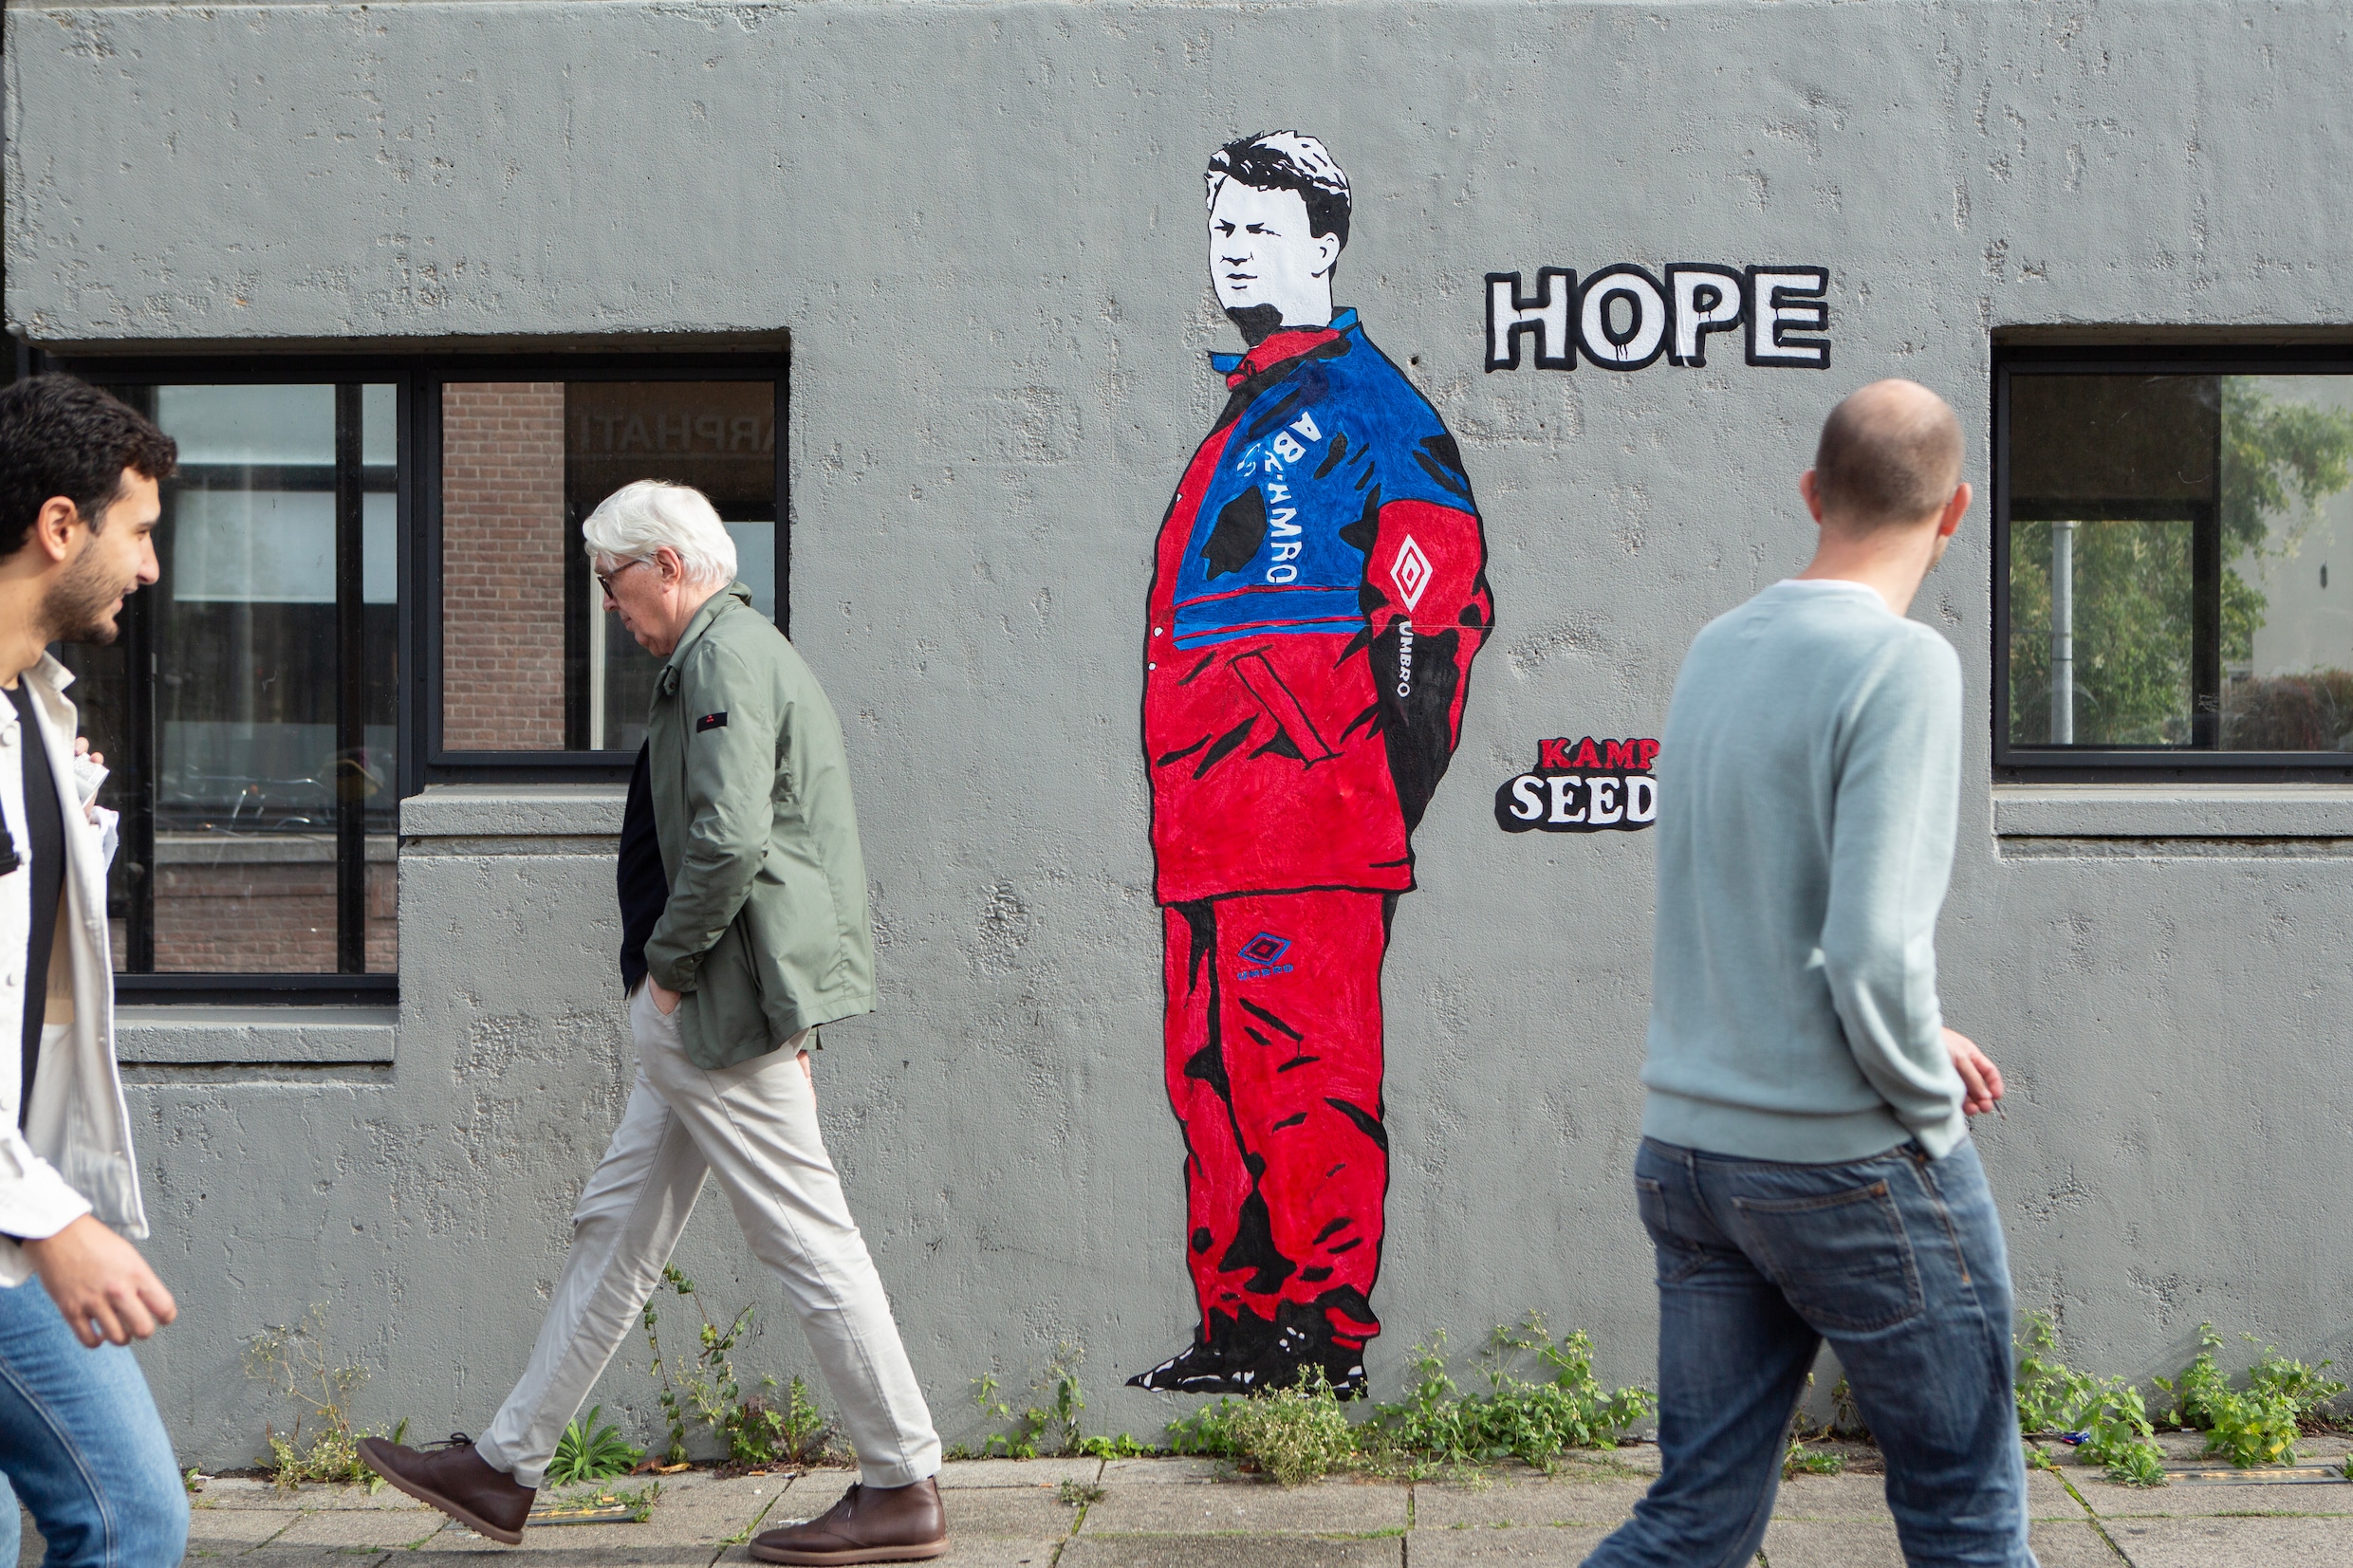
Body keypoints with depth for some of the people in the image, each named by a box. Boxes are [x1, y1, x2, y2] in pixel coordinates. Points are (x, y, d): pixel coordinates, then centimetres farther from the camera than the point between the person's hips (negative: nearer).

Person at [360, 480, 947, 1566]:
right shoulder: (733, 653, 20)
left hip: (721, 1006, -11)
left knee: (809, 1241, -5)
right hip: (702, 1013, 11)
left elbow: (731, 842, -26)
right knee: (617, 1230, 14)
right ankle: (505, 1467, 21)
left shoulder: (724, 658, -14)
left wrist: (666, 967, -14)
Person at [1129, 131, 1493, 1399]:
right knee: (1211, 1075, 10)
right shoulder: (1244, 413, 24)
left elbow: (1442, 596, -10)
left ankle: (1324, 1334, -3)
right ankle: (1237, 1325, 17)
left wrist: (1389, 774, -13)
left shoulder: (1361, 401, -4)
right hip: (1204, 821, 10)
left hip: (1306, 809, -9)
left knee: (1306, 1074, -8)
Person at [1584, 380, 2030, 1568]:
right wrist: (1933, 1099, -6)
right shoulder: (1901, 667, -15)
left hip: (1687, 1150, 7)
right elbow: (1875, 950, -23)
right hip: (1851, 1161, -7)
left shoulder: (1714, 653, 9)